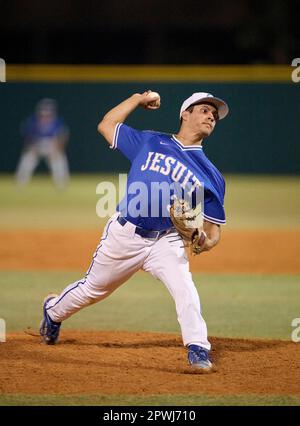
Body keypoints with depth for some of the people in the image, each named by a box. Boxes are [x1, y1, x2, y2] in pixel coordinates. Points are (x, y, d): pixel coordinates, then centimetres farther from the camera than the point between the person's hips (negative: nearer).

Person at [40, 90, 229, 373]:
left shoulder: (210, 175, 3)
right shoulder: (149, 142, 5)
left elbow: (212, 229, 3)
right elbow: (106, 125, 13)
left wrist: (204, 240, -20)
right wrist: (138, 99, 8)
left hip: (166, 241, 0)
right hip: (125, 234, 0)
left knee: (185, 290, -27)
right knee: (93, 289, 17)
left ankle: (198, 351, -21)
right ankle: (53, 310, 45)